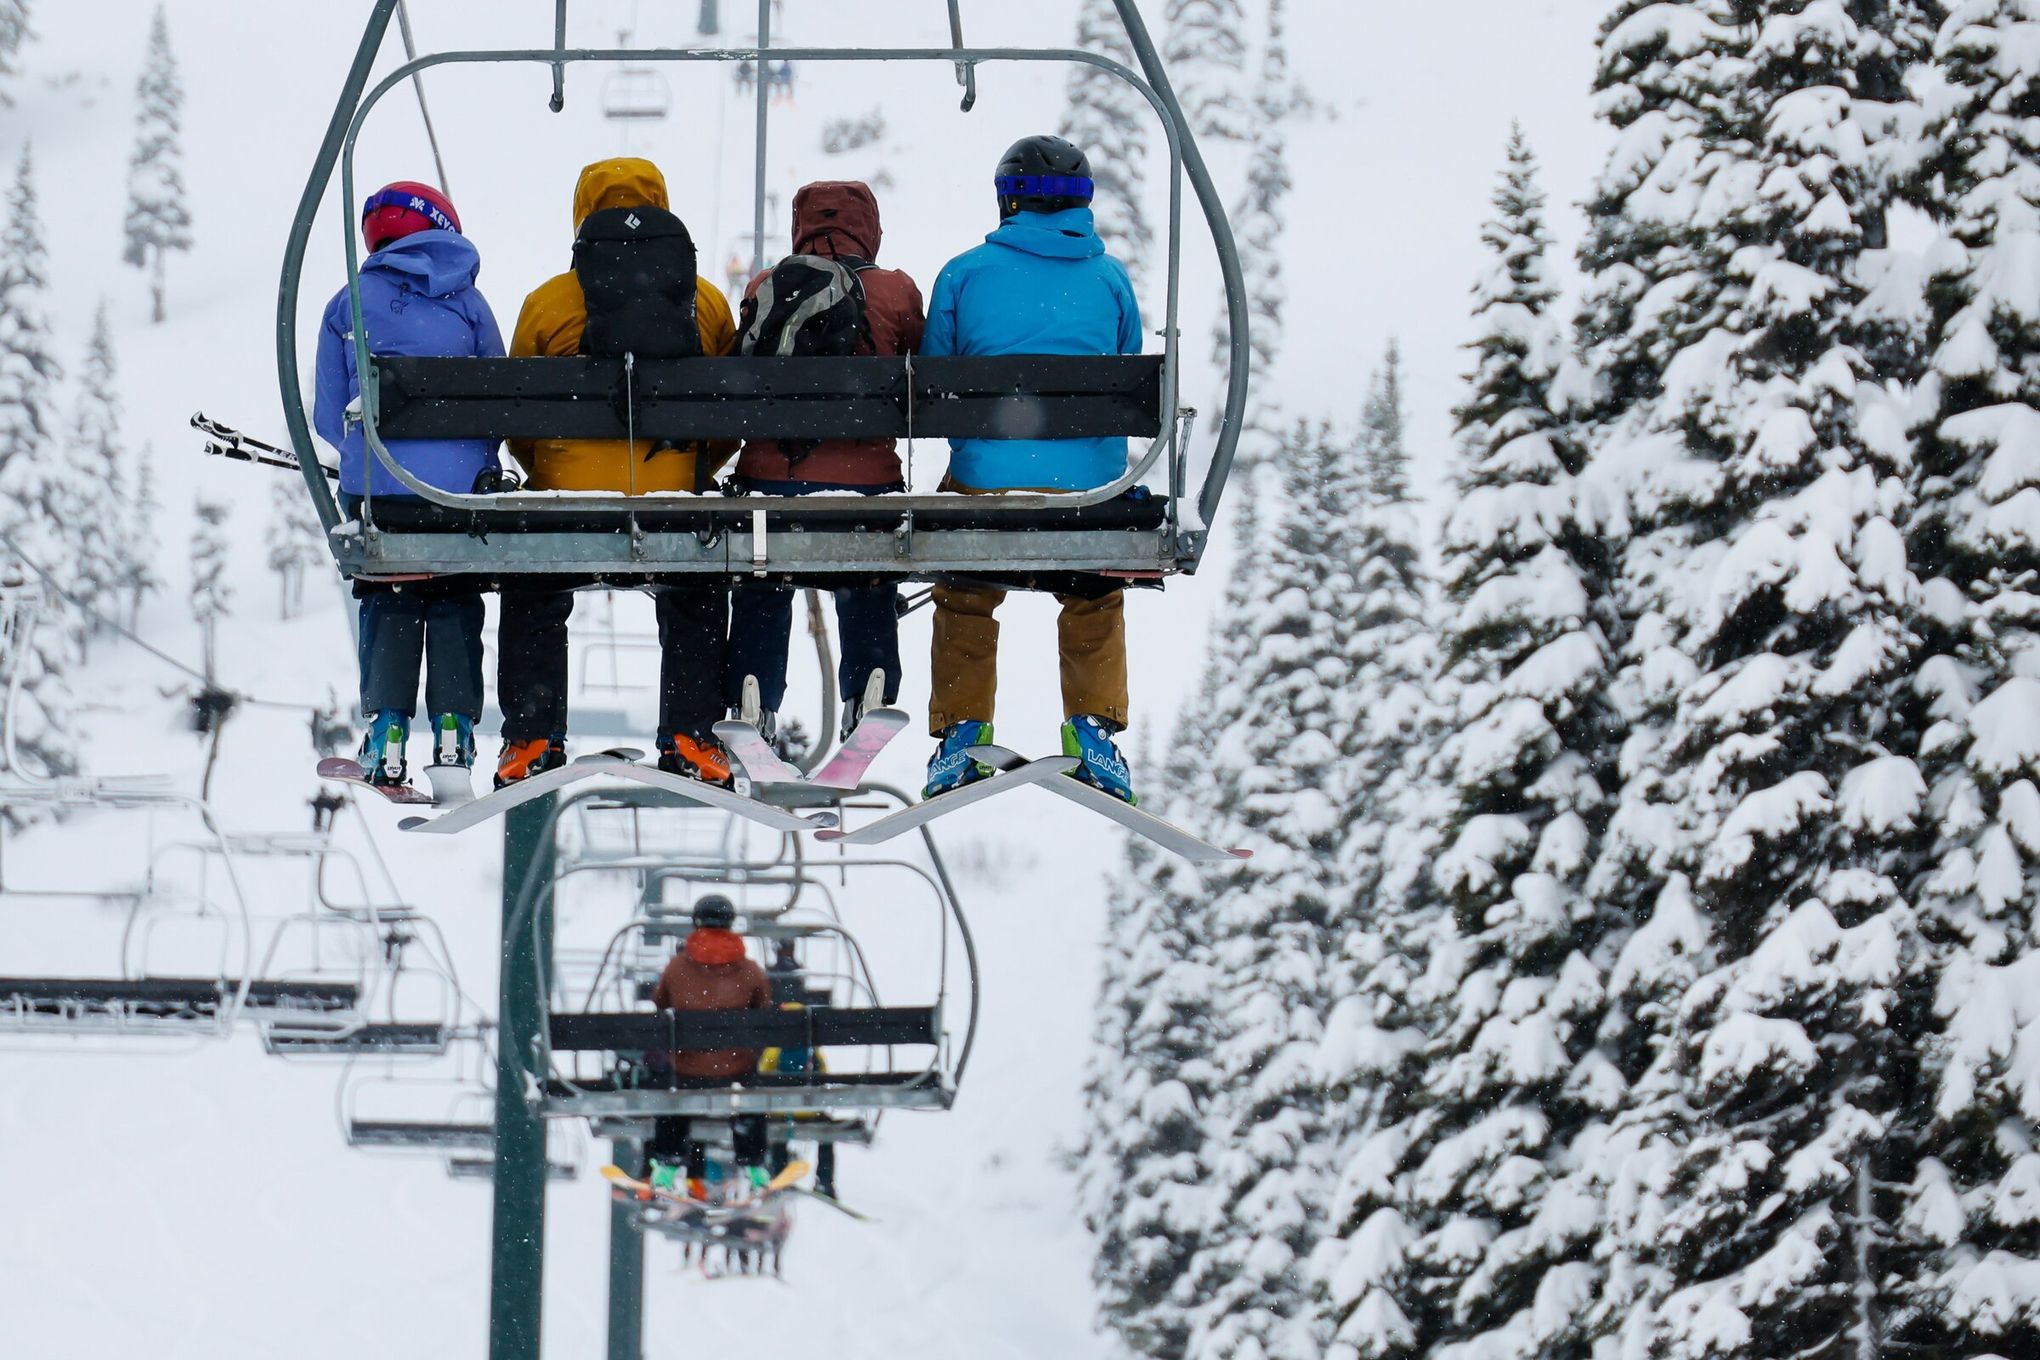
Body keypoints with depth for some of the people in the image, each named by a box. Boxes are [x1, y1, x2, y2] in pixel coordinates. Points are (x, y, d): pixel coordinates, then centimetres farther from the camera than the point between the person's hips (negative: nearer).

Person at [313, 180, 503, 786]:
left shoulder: (348, 305, 5)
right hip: (460, 482, 0)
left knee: (388, 604, 9)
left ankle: (387, 735, -1)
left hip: (376, 485, 0)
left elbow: (328, 417, 8)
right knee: (455, 604, 10)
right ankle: (453, 734, 2)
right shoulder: (468, 302, 7)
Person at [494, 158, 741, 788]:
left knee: (534, 608, 25)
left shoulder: (548, 302, 1)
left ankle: (532, 738, 21)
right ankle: (690, 739, 21)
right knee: (696, 609, 28)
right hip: (678, 499, 1)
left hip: (570, 499, -1)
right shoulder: (709, 303, 6)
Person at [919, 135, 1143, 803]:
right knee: (1094, 603, 23)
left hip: (983, 474, -1)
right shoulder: (1110, 278, 8)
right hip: (1090, 477, 1)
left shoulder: (965, 272, 4)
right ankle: (1093, 726, 14)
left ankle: (961, 729, 18)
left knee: (966, 603, 21)